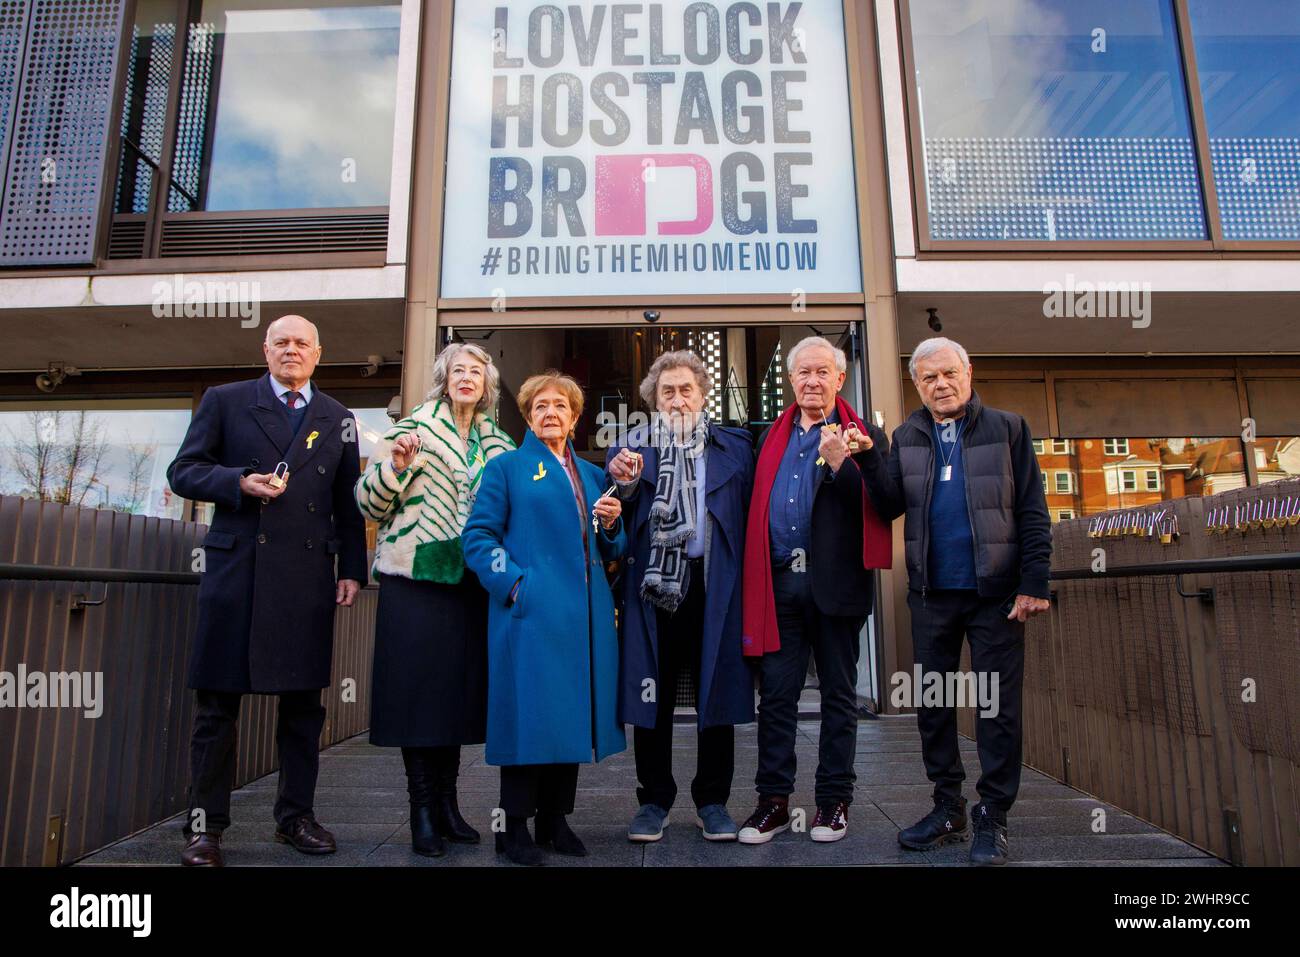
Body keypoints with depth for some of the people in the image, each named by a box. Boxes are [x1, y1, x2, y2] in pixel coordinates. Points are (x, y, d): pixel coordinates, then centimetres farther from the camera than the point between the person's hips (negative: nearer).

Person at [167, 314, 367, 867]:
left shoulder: (337, 419, 15)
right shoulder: (224, 401, 9)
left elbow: (348, 504, 13)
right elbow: (183, 471, 5)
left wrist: (352, 569, 6)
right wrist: (239, 483, -13)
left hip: (309, 577, 2)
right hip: (236, 569, -2)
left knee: (303, 701, 8)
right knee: (217, 702, 3)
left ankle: (295, 816, 21)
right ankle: (205, 825, 15)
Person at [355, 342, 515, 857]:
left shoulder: (499, 444, 12)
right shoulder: (412, 429, 1)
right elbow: (369, 502, -3)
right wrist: (396, 465, -19)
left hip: (471, 581, 4)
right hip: (416, 578, -4)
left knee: (459, 686, 10)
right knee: (418, 685, -1)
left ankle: (447, 801, 24)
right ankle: (423, 809, 12)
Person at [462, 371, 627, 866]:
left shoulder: (593, 475, 19)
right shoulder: (506, 467, 5)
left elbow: (609, 551, 21)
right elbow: (478, 536, -5)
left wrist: (612, 525, 0)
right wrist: (513, 583, -16)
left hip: (585, 614, 5)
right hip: (532, 612, -5)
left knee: (573, 710, 9)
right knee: (529, 710, -3)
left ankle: (555, 818, 23)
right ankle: (515, 825, 12)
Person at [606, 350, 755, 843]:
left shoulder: (736, 446, 9)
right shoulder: (633, 445, 9)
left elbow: (749, 515, 3)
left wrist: (745, 578, -9)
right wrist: (623, 484, -17)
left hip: (715, 586, 0)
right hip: (653, 585, 0)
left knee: (717, 692, 8)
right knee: (652, 694, 7)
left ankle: (712, 800, 25)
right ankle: (654, 800, 24)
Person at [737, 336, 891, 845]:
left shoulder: (862, 437, 3)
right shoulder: (772, 438, 14)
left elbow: (875, 508, -8)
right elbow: (758, 509, 15)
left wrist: (837, 462, -20)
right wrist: (756, 580, 4)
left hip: (835, 581, -2)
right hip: (779, 582, 3)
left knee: (838, 694, 9)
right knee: (775, 693, 4)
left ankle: (834, 800, 20)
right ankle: (773, 799, 15)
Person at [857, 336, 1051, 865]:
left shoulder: (1007, 428, 3)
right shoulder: (907, 438, 11)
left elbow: (1032, 510, -1)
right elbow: (891, 506, 1)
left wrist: (1034, 582, -8)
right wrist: (870, 460, -15)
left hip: (995, 590, -3)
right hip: (931, 593, 3)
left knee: (998, 705, 2)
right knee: (932, 704, 9)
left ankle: (992, 817, 13)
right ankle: (948, 809, 22)